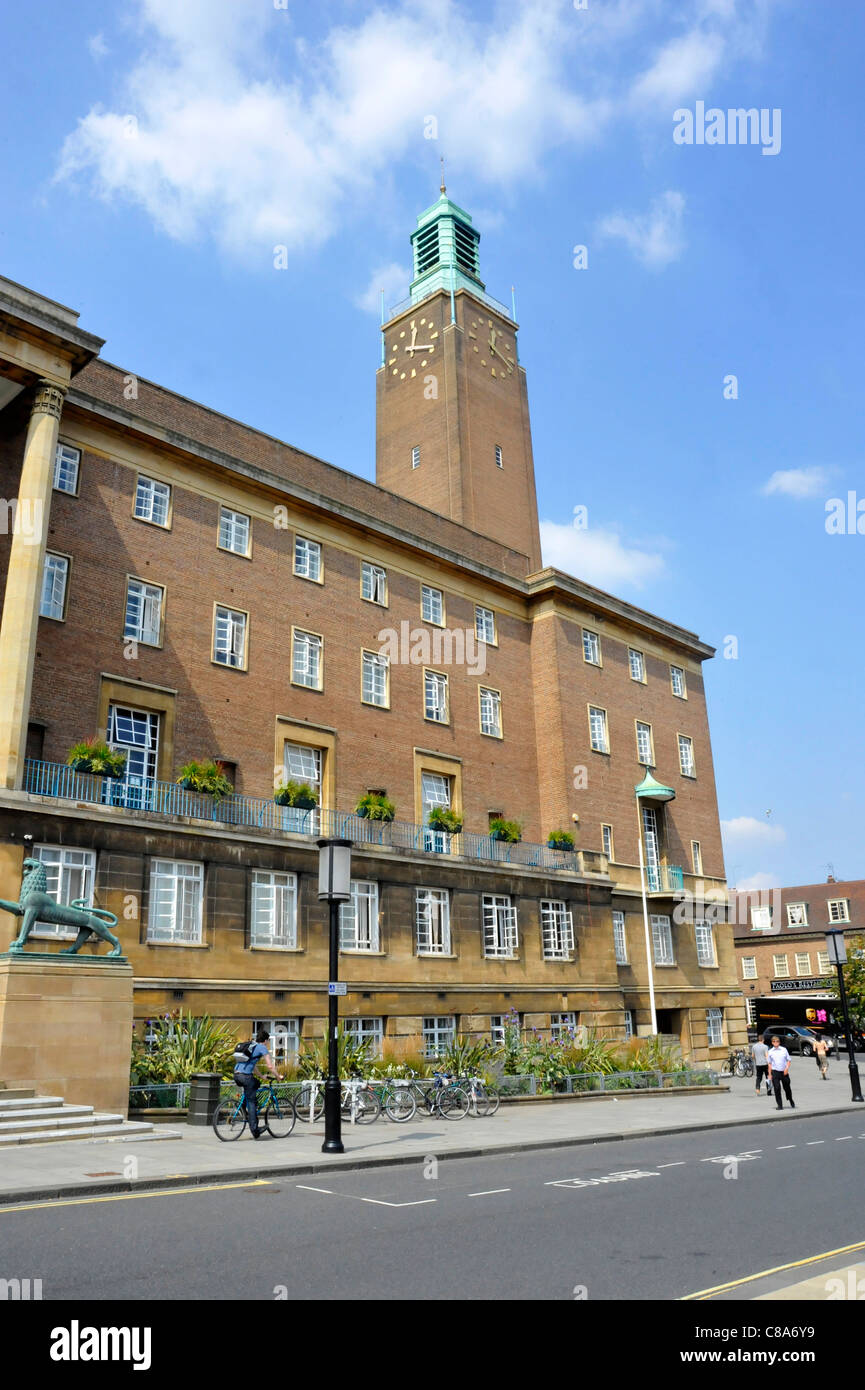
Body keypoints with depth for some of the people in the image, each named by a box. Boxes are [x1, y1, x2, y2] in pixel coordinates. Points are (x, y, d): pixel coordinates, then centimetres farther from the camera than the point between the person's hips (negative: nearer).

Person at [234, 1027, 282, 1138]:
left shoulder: (250, 1045, 25)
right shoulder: (262, 1048, 1)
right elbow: (270, 1066, -3)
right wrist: (278, 1077, 11)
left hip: (236, 1075, 7)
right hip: (246, 1076, -7)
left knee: (256, 1083, 30)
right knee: (251, 1102, 0)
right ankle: (254, 1130, -1)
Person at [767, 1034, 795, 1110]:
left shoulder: (784, 1050, 3)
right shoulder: (770, 1052, 4)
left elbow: (788, 1060, 6)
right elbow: (770, 1063, 8)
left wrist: (787, 1068, -10)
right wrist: (770, 1074, 5)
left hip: (784, 1072, 0)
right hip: (775, 1072, 0)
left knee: (787, 1088, 10)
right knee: (777, 1088, -7)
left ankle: (791, 1102, 35)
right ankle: (779, 1105, 0)